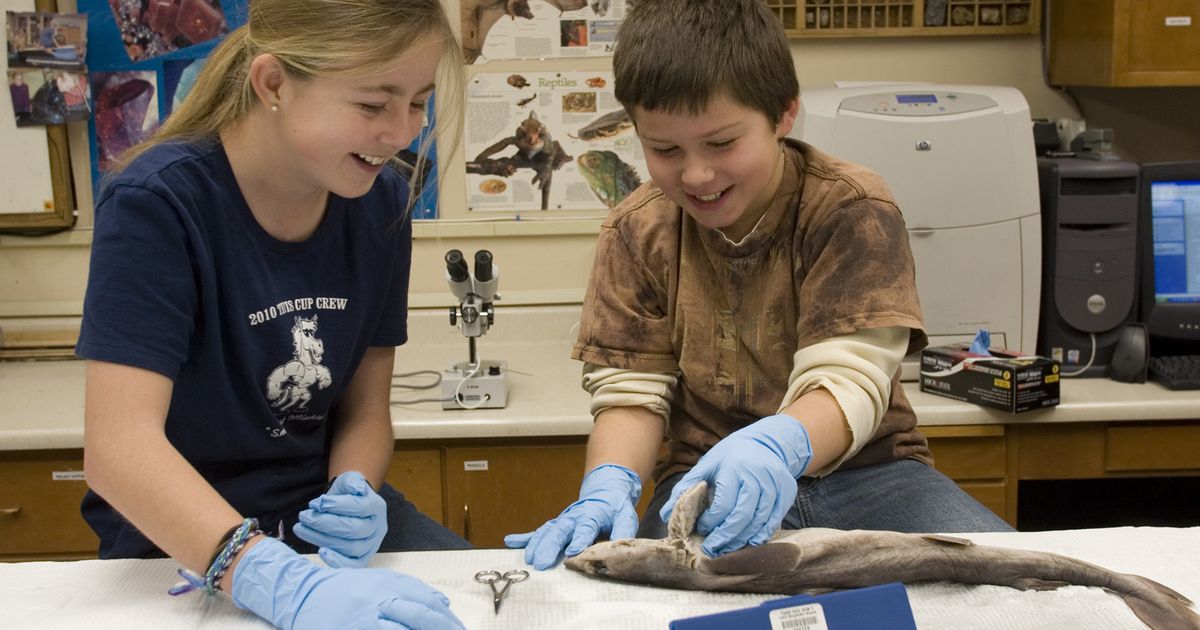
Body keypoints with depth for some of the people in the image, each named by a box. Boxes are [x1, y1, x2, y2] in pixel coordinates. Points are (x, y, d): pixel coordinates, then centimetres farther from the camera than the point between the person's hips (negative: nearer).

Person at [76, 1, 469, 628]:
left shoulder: (381, 203, -3)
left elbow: (365, 405, 4)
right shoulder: (155, 202, -19)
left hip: (321, 520, 5)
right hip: (179, 543, -5)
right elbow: (120, 442, -29)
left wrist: (355, 495, -17)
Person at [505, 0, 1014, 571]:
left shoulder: (852, 210, -11)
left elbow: (848, 380, -21)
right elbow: (630, 394, -4)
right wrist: (607, 485, -27)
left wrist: (778, 447, -44)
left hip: (863, 473, 0)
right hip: (706, 482, 1)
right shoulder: (636, 233, -2)